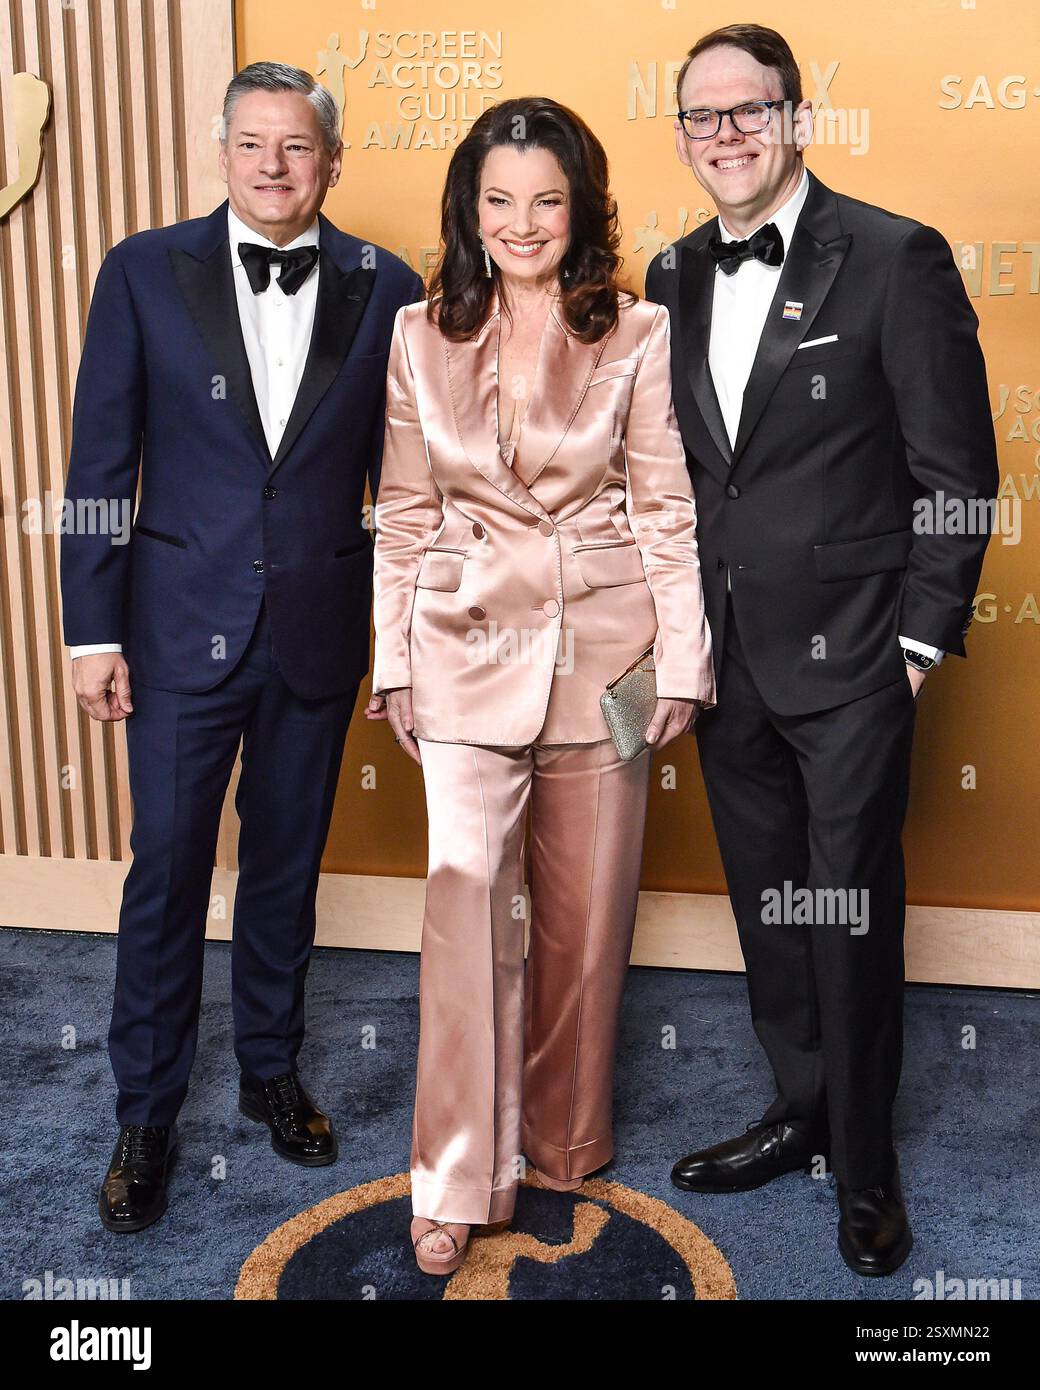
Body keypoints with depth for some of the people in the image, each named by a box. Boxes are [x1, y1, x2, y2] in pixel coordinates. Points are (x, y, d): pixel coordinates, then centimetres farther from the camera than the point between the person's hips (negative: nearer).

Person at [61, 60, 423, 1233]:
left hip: (319, 631, 2)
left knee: (288, 865, 15)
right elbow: (101, 463, -2)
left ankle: (272, 1070, 36)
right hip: (182, 628, -1)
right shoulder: (145, 272, -2)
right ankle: (145, 1115, 23)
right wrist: (93, 629, -5)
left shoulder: (384, 289, 1)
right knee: (165, 871, 5)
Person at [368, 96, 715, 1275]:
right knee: (467, 893, -6)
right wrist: (395, 666, 5)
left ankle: (566, 1139, 31)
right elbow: (403, 514, 7)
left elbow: (666, 510, 0)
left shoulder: (638, 336, -1)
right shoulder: (422, 338, 5)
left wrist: (681, 663, -3)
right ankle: (458, 1183, 6)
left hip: (600, 649, 0)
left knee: (586, 908, 9)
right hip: (468, 650, 1)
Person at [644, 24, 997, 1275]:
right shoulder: (673, 278, 9)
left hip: (847, 656, -5)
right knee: (766, 908, 16)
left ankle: (865, 1169, 22)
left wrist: (920, 640, -10)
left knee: (852, 917, 3)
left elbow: (956, 471, -8)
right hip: (724, 655, 6)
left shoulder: (895, 260, -8)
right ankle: (800, 1113, 35)